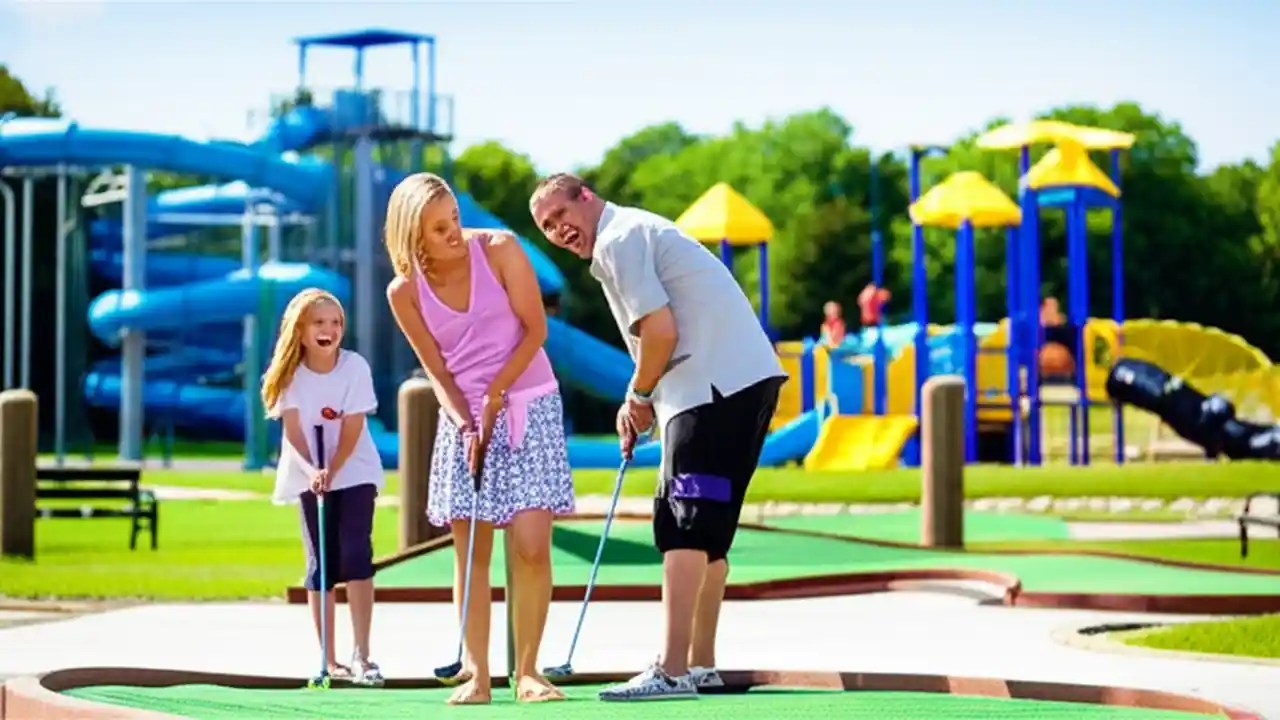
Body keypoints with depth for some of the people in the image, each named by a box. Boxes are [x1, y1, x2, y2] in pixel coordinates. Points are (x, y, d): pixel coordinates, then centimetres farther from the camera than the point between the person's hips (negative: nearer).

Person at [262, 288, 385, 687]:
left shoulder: (355, 366, -12)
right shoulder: (290, 374, -8)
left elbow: (352, 428, -14)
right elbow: (293, 429, -14)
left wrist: (332, 470, -26)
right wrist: (312, 471, -30)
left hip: (354, 472, -1)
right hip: (308, 475, 1)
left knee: (355, 555, -15)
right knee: (320, 564, 1)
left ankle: (361, 655, -14)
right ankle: (330, 661, 6)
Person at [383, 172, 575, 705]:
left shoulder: (498, 250, -8)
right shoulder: (404, 293, -3)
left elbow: (535, 329, -6)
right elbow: (437, 371, 0)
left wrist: (494, 396, -11)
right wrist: (465, 422, -15)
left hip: (528, 406, -1)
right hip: (462, 417, 2)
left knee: (531, 546, -11)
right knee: (470, 551, -2)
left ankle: (527, 671, -2)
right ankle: (476, 674, 2)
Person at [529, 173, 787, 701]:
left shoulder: (618, 240, -8)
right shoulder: (637, 233, 24)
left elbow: (660, 330, -16)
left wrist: (639, 395, -1)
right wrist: (642, 401, 11)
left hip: (718, 385, -10)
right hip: (747, 379, 10)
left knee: (686, 528, -14)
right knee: (704, 529, 16)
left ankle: (672, 672, -19)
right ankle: (701, 664, 22)